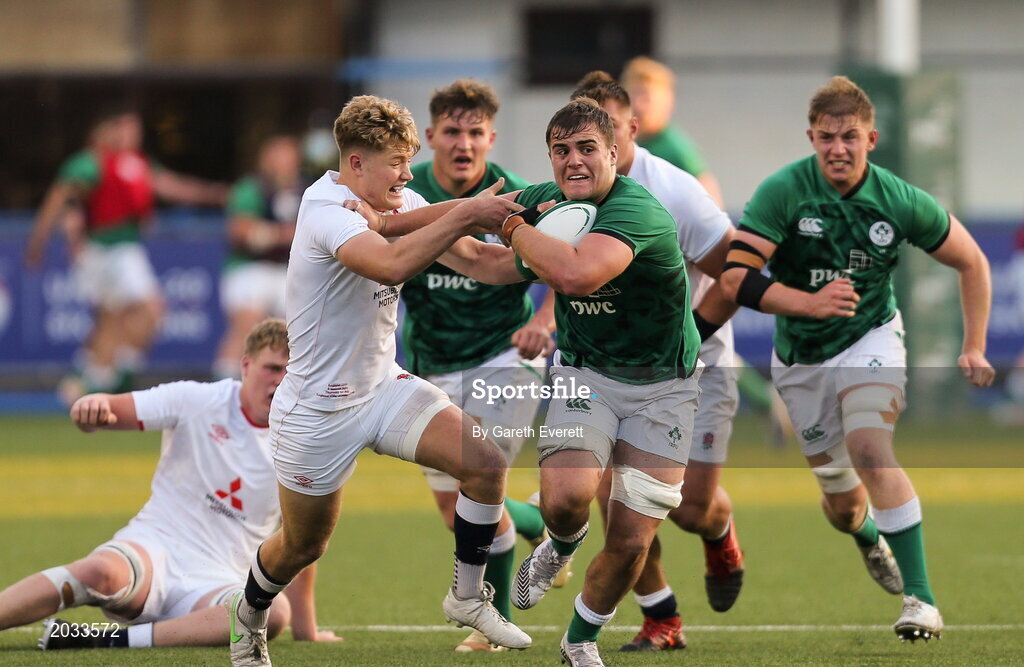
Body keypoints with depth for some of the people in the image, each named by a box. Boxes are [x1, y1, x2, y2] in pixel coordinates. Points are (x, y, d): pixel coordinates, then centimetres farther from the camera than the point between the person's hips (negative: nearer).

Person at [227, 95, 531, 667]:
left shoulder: (400, 203, 1)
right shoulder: (327, 209, -24)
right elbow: (392, 264, -43)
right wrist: (466, 214, -40)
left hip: (384, 386, 7)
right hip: (319, 410, -6)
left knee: (487, 462, -14)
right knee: (302, 547, 10)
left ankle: (467, 597, 5)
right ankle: (250, 617, 43)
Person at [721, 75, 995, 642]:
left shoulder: (901, 202, -14)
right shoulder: (783, 192, -18)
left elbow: (971, 261, 2)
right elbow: (734, 277, -23)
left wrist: (974, 349, -1)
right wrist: (808, 302, -37)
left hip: (870, 340, -1)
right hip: (800, 358, 1)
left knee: (870, 451, -28)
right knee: (842, 502, 8)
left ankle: (920, 596, -25)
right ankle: (870, 540, 48)